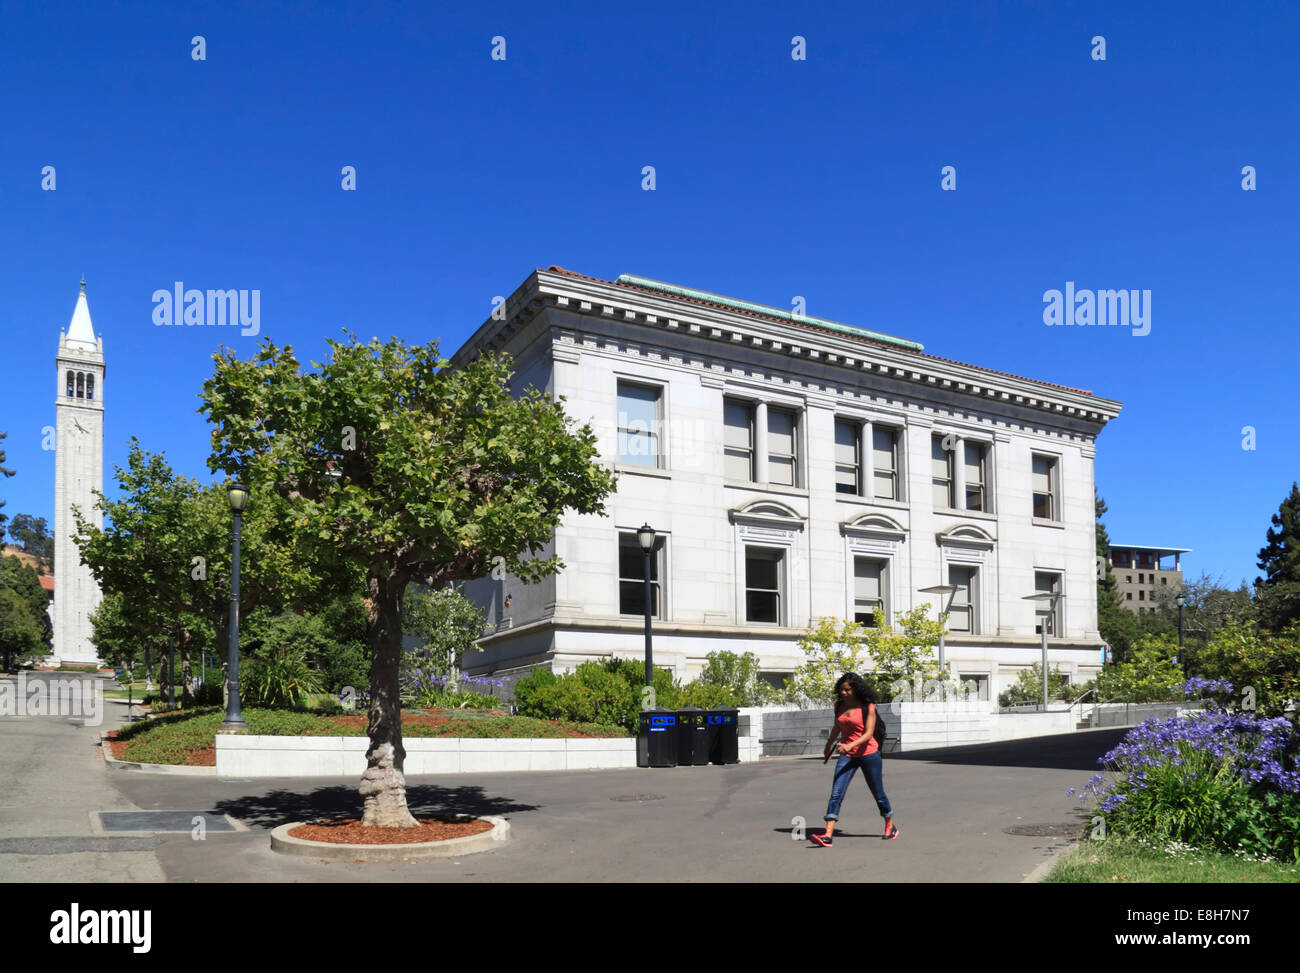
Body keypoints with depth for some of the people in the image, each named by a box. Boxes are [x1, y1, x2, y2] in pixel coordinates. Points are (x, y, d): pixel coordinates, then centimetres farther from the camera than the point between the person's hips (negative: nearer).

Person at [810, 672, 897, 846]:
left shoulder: (868, 707, -12)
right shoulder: (839, 705, 3)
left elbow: (869, 734, -20)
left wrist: (850, 745, -34)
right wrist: (828, 745, 31)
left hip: (868, 754, -4)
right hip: (847, 755, 4)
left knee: (878, 794, 12)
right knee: (836, 794, -11)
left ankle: (890, 827, 37)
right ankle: (828, 835, -18)